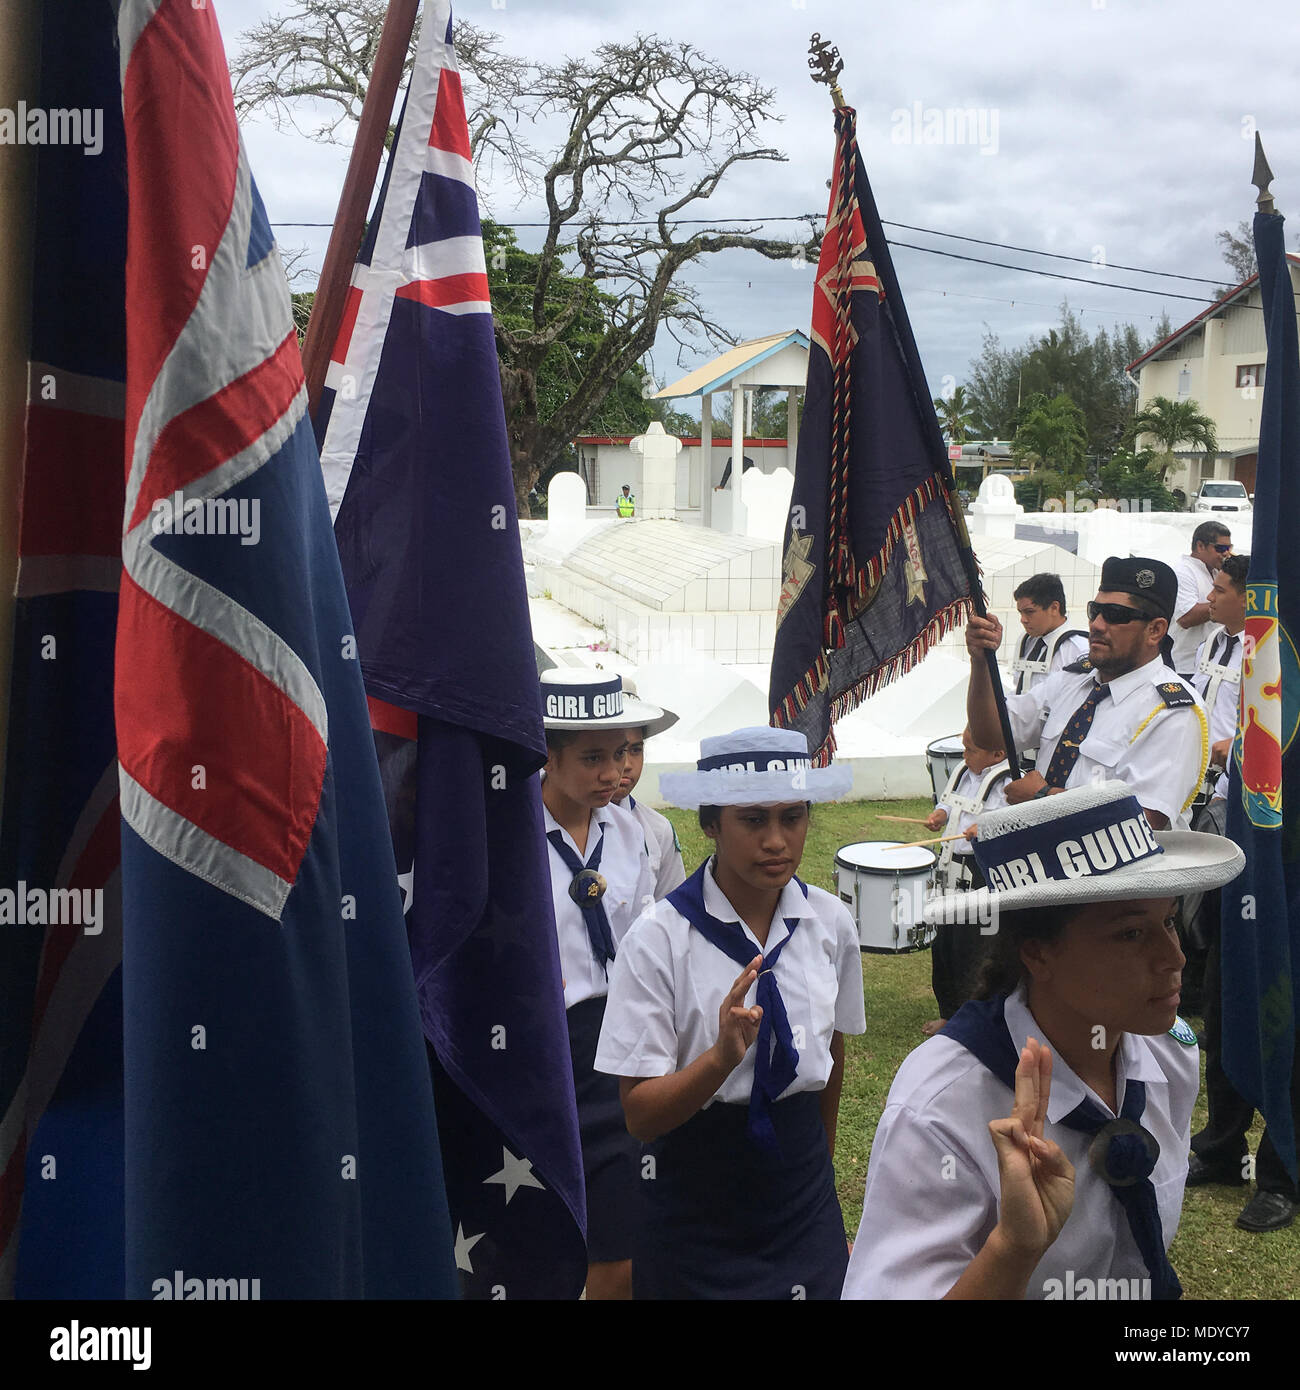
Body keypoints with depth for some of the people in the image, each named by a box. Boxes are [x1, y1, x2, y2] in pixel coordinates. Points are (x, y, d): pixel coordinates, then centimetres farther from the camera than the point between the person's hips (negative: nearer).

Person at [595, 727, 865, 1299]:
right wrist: (723, 1055, -36)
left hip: (803, 1195, 3)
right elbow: (641, 1114, -19)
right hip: (695, 1210, -3)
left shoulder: (831, 921, -6)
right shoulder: (660, 938, -19)